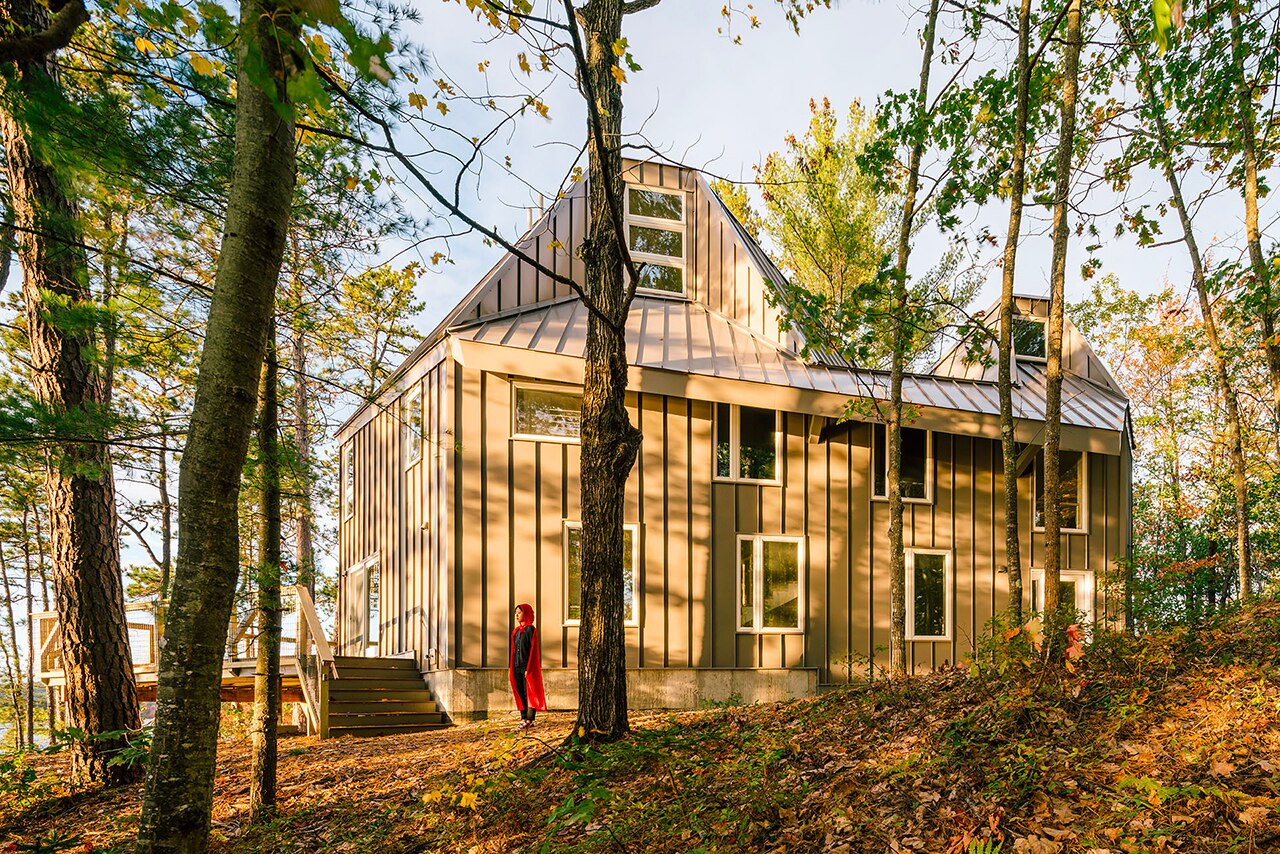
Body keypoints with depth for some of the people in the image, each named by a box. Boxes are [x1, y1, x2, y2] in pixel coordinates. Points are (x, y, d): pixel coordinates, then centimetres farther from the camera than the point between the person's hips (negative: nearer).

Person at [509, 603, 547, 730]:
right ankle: (523, 718, 10)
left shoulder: (530, 630, -8)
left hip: (528, 666, -7)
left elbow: (533, 649, -12)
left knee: (529, 693, -5)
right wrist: (511, 668, 12)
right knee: (520, 693, 7)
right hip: (517, 666, 7)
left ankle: (529, 720, -5)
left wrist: (528, 668, -18)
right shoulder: (516, 631, 14)